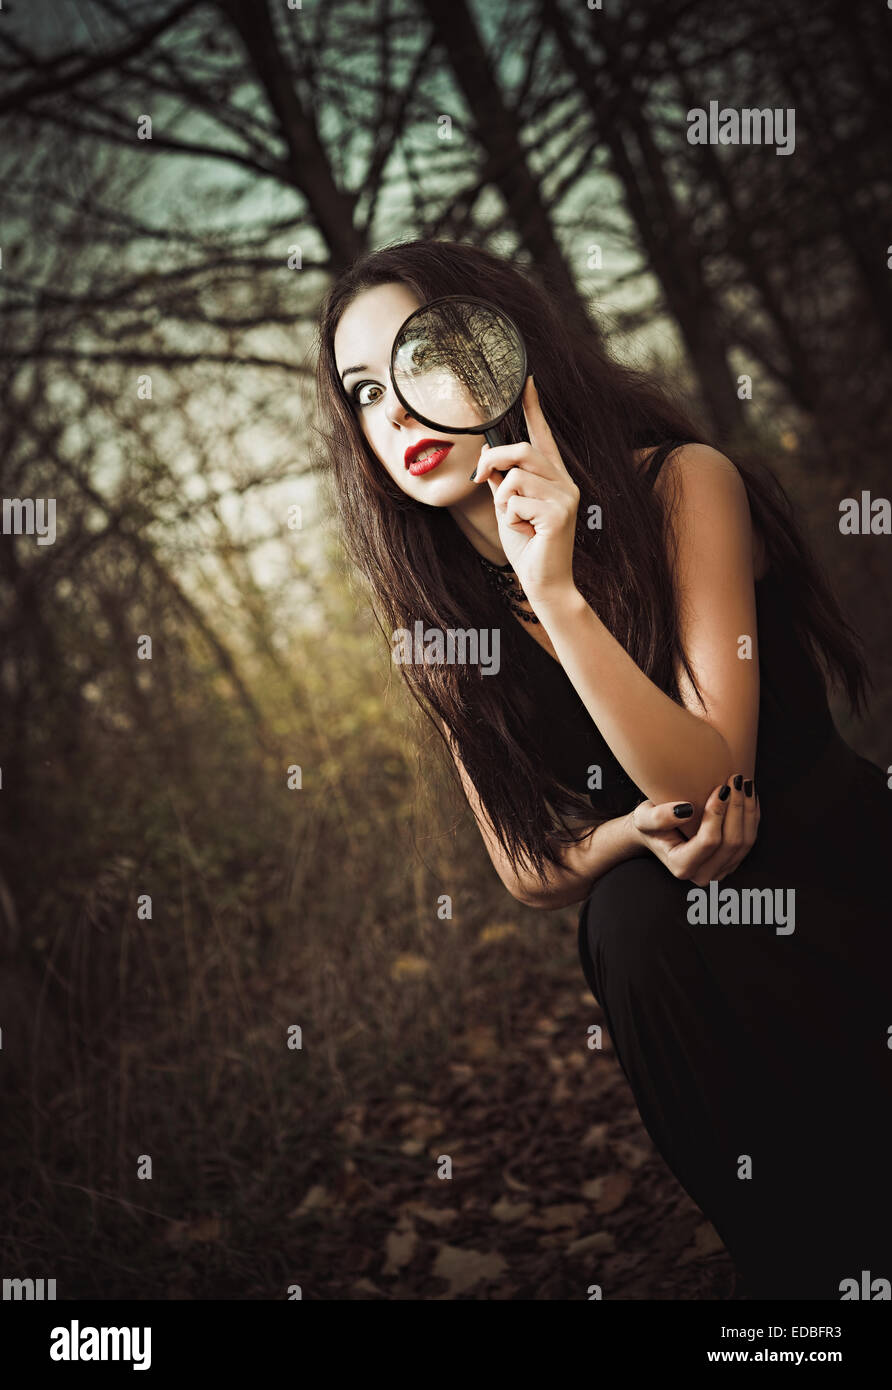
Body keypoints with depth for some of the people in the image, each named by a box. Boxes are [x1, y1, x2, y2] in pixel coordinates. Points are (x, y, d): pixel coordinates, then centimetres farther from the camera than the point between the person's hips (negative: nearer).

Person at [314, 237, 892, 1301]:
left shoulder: (683, 484, -14)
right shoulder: (432, 610, -4)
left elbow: (710, 775, -23)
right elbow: (527, 872, 1)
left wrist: (558, 593, -35)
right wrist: (638, 834, -21)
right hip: (651, 923, 3)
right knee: (639, 911, -31)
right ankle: (801, 1267, -11)